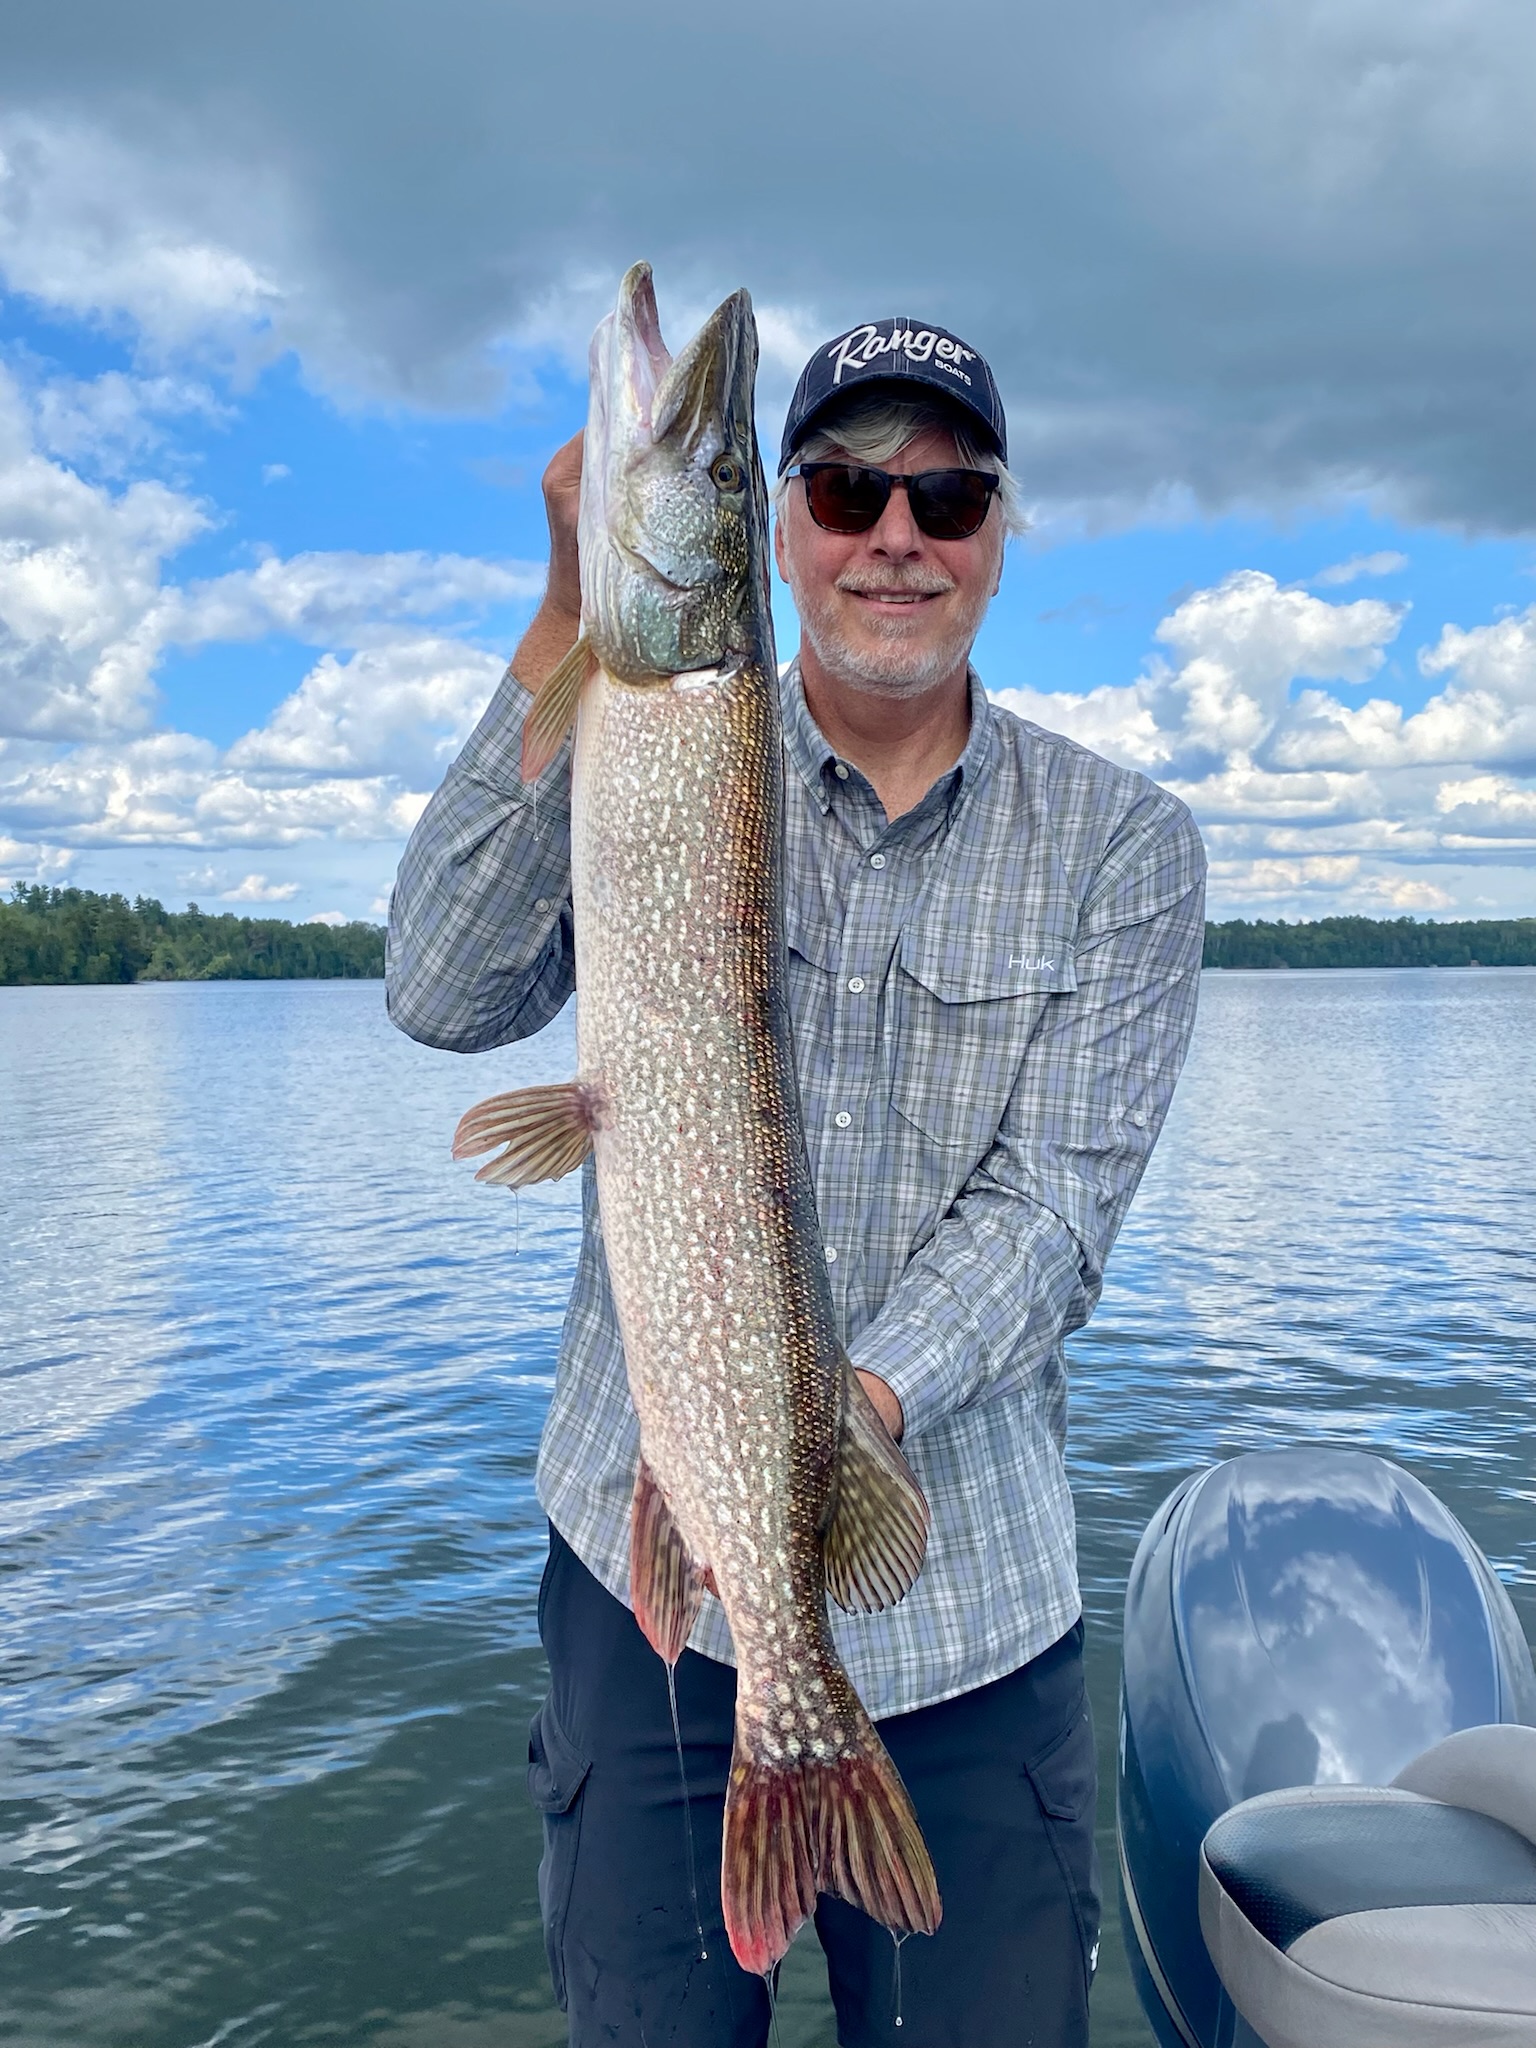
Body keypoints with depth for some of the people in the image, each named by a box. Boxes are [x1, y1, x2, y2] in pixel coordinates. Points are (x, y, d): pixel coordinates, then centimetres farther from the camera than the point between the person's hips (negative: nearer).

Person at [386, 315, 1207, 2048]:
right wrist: (576, 618, -21)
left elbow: (1055, 1195, -7)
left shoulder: (1122, 844, 1)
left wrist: (855, 1404, -25)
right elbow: (448, 995, -14)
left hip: (967, 1593, 1)